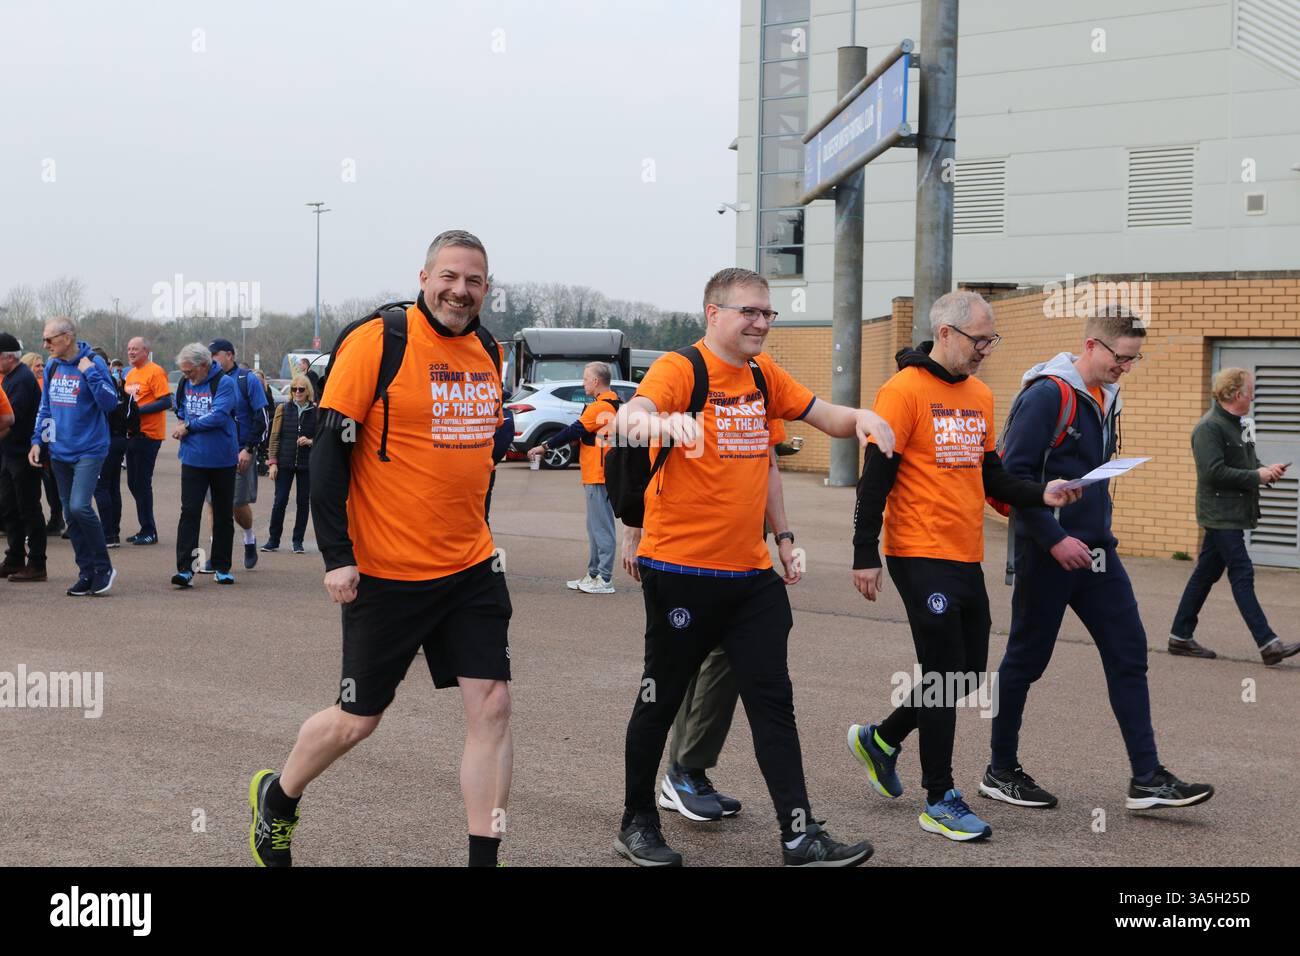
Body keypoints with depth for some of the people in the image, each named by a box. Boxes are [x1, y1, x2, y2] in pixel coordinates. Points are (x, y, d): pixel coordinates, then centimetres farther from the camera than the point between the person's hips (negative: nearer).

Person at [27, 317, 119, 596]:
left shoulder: (93, 363, -10)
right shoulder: (53, 367, 8)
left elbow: (110, 403, -17)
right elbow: (45, 408, 17)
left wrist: (90, 373, -23)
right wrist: (37, 440, 9)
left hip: (89, 450, -7)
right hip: (60, 452, 7)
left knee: (79, 506, -19)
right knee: (71, 515, 8)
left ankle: (104, 567, -3)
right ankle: (87, 573, 16)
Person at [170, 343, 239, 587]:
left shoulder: (224, 383, -11)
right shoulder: (185, 383, 7)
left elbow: (218, 416, -21)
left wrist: (189, 427, -12)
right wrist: (182, 424, 4)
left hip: (222, 459, -3)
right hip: (193, 458, 3)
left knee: (223, 515, 8)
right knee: (189, 512, -8)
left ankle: (222, 567, 19)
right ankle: (185, 569, -12)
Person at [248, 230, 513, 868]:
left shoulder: (488, 351, 8)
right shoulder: (376, 342, -12)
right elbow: (329, 450, -13)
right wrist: (337, 556, -17)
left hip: (471, 569, 5)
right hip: (387, 571, -5)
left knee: (491, 705, -3)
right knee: (358, 718, 7)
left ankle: (484, 860, 6)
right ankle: (276, 799, 36)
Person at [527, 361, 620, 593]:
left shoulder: (600, 407, -15)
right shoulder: (610, 404, 17)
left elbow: (574, 431, -15)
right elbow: (580, 431, 18)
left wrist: (544, 446, -6)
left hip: (598, 477, -10)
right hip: (596, 476, 10)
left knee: (601, 527, -8)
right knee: (596, 527, 15)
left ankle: (604, 579, -6)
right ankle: (594, 574, 21)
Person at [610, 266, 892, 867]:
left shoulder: (764, 375, 10)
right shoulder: (681, 369, -11)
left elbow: (826, 417, 14)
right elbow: (637, 411, -30)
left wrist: (860, 418, -10)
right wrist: (640, 418, -55)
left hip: (750, 571, 6)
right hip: (680, 568, -6)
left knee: (773, 699, 3)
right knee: (662, 698, 6)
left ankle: (800, 836, 5)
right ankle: (637, 824, 23)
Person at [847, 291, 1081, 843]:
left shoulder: (981, 396, 13)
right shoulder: (905, 391, -11)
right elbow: (875, 477, -12)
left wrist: (1039, 495, 1)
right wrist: (865, 555, -14)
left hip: (967, 559, 8)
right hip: (921, 555, -8)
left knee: (969, 674, 12)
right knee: (946, 674, -4)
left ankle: (880, 739, 32)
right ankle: (940, 801, 8)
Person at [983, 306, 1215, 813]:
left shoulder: (1107, 398, 12)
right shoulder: (1047, 394, -14)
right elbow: (1014, 473, -20)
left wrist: (1097, 533, 15)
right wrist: (1055, 539, -21)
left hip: (1096, 553, 8)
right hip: (1048, 555, -8)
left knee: (1129, 655, 3)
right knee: (1026, 659, 4)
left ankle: (1146, 779, 6)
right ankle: (1001, 772, 18)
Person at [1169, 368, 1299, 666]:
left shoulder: (1237, 424, 14)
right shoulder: (1209, 427, -16)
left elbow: (1246, 461, 25)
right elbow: (1213, 471, -23)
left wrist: (1266, 470, 3)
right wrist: (1256, 477, -18)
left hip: (1230, 514, 10)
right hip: (1221, 514, -10)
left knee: (1206, 574, 12)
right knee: (1242, 575, -9)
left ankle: (1180, 637, 18)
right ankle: (1268, 644, -9)